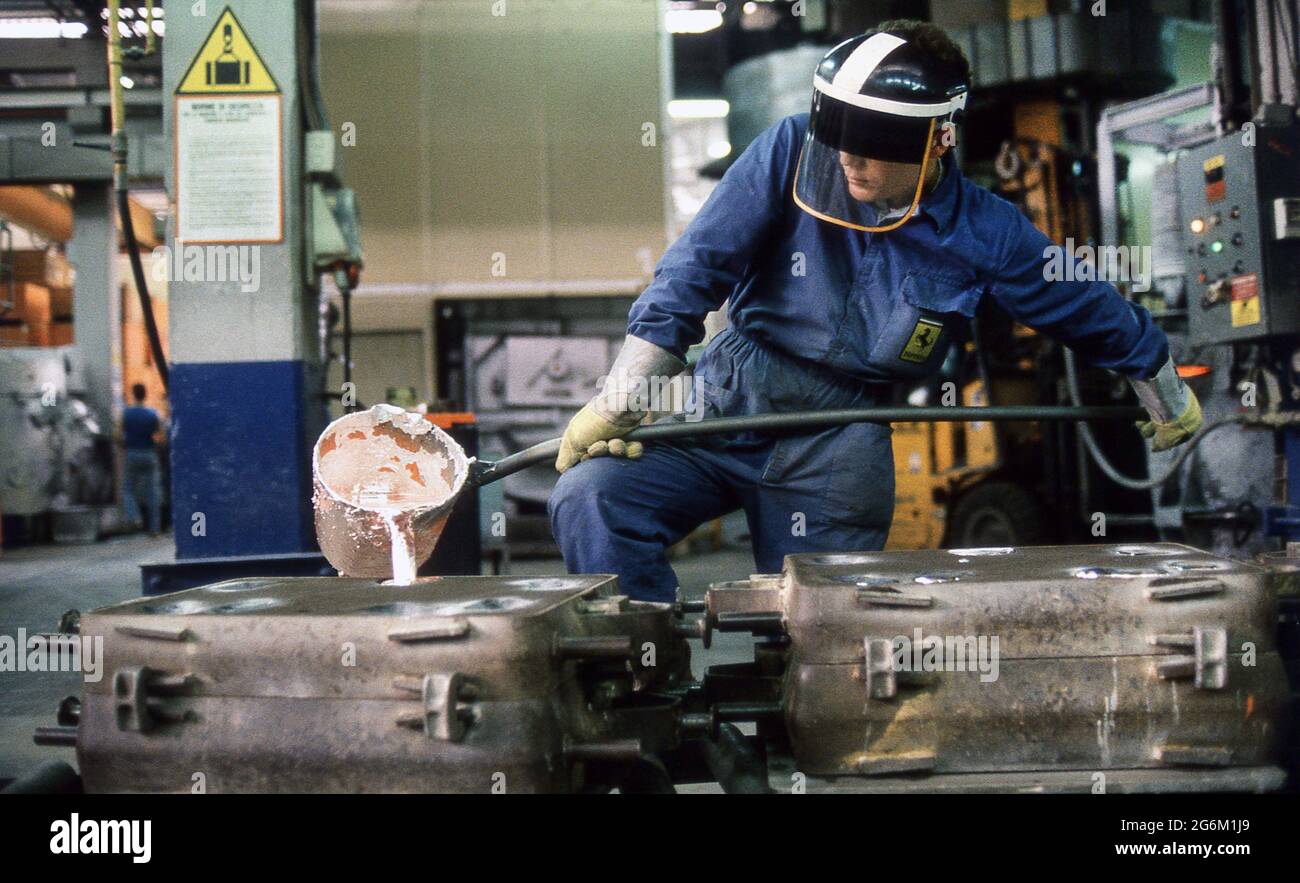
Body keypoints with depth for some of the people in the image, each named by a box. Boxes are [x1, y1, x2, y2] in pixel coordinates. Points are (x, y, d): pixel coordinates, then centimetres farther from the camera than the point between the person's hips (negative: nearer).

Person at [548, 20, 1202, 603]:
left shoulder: (985, 234, -6)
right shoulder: (791, 151, -9)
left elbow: (1092, 311, 9)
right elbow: (698, 265, -11)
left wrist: (1169, 397, 24)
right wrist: (619, 401, -15)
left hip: (841, 458, 0)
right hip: (724, 411, 0)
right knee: (590, 499, -20)